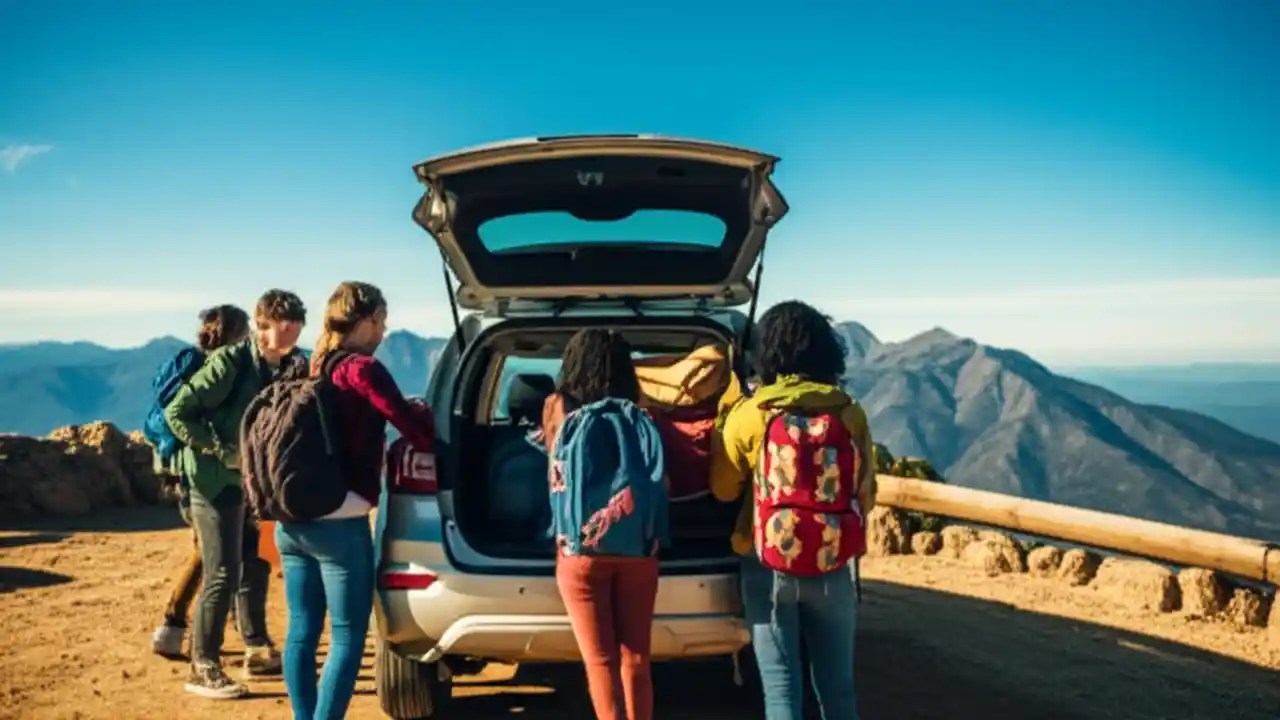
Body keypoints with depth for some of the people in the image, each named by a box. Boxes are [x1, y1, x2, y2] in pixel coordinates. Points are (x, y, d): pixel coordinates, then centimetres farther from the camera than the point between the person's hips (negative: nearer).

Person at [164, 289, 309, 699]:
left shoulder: (289, 368, 1)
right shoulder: (230, 363, -18)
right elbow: (177, 413, -19)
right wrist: (224, 452, -20)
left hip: (254, 480, 7)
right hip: (218, 481, -7)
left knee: (255, 566, 16)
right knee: (222, 575, -5)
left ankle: (257, 651, 30)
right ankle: (203, 668, 5)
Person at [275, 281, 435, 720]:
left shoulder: (310, 371, 13)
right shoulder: (362, 370, -10)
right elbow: (418, 434, -10)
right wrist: (422, 413, 9)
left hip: (292, 520, 8)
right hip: (339, 524, -8)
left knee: (302, 630, 12)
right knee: (347, 637, -1)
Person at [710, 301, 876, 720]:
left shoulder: (749, 415, -9)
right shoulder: (850, 414, -4)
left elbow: (723, 490, 5)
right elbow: (866, 495, 6)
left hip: (769, 566, -2)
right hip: (833, 566, 2)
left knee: (780, 684, 6)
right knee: (836, 683, 14)